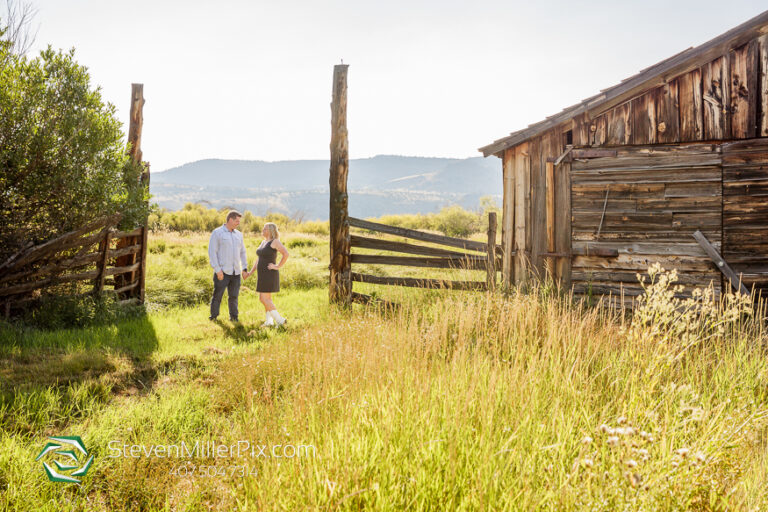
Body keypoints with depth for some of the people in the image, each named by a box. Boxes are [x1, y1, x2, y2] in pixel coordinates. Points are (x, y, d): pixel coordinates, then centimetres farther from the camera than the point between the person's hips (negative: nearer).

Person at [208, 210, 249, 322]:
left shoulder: (238, 234, 13)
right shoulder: (217, 233, -4)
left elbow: (242, 252, 19)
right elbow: (212, 252, -8)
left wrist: (245, 269, 10)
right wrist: (217, 270, -15)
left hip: (235, 272, 5)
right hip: (222, 272, -5)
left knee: (233, 296, 9)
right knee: (217, 295, 1)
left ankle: (234, 317, 19)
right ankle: (213, 317, 13)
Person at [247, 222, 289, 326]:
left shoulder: (275, 241, -13)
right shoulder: (264, 242, 15)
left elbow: (286, 254, -24)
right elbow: (259, 259, 21)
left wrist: (278, 266, -20)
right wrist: (251, 272, 16)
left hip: (269, 274, -9)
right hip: (263, 274, 9)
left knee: (264, 299, -10)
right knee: (267, 298, 11)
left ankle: (280, 320, -7)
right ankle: (269, 321, 17)